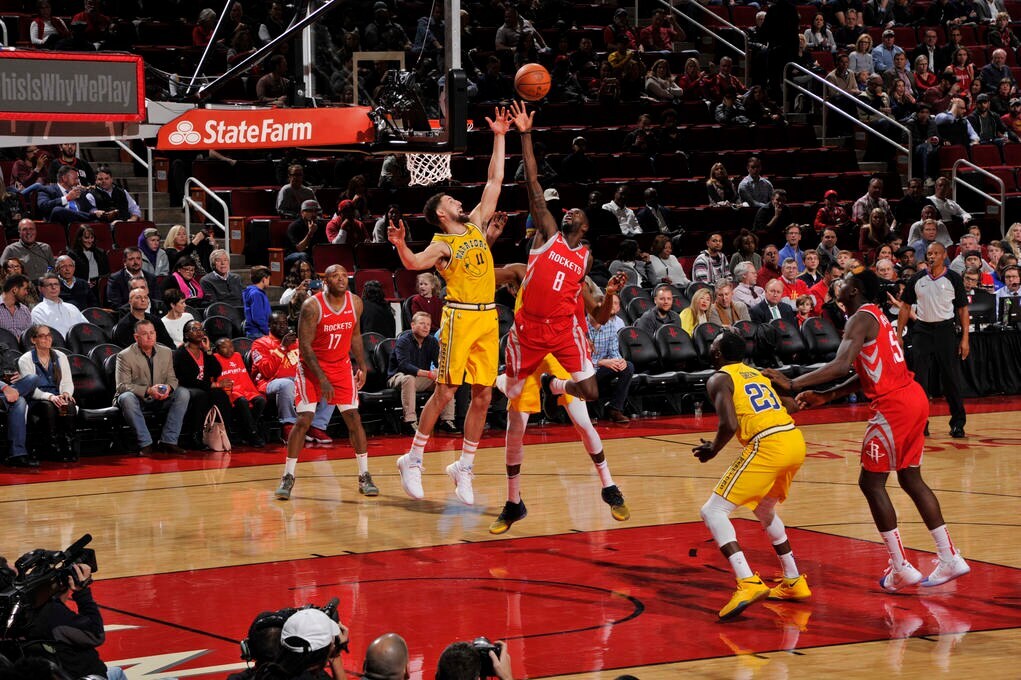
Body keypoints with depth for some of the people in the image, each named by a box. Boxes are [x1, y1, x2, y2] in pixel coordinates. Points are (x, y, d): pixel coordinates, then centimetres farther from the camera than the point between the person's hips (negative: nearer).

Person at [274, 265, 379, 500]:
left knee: (353, 418, -4)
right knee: (303, 421, -10)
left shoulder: (355, 303, -6)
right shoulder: (312, 306, -21)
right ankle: (288, 478, 0)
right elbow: (304, 346, -20)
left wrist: (362, 366, 4)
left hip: (341, 366, 4)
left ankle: (364, 477, 4)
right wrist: (322, 380, -23)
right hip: (312, 366, -4)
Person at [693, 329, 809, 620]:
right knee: (764, 510, 32)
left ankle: (749, 584, -18)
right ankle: (794, 582, 34)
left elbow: (729, 424, -11)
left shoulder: (719, 379, 3)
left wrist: (712, 450, 5)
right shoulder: (758, 374, 25)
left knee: (713, 512, -2)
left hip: (767, 446, -8)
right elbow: (790, 404, 27)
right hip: (795, 441, 8)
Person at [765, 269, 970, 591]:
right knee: (911, 479, 17)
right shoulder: (876, 317, 19)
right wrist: (825, 396, 17)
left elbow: (840, 366, -27)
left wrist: (794, 384, -29)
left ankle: (901, 569, -2)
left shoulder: (861, 319, -11)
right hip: (914, 398, 10)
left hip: (894, 405, -10)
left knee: (871, 482, -2)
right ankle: (950, 558, 18)